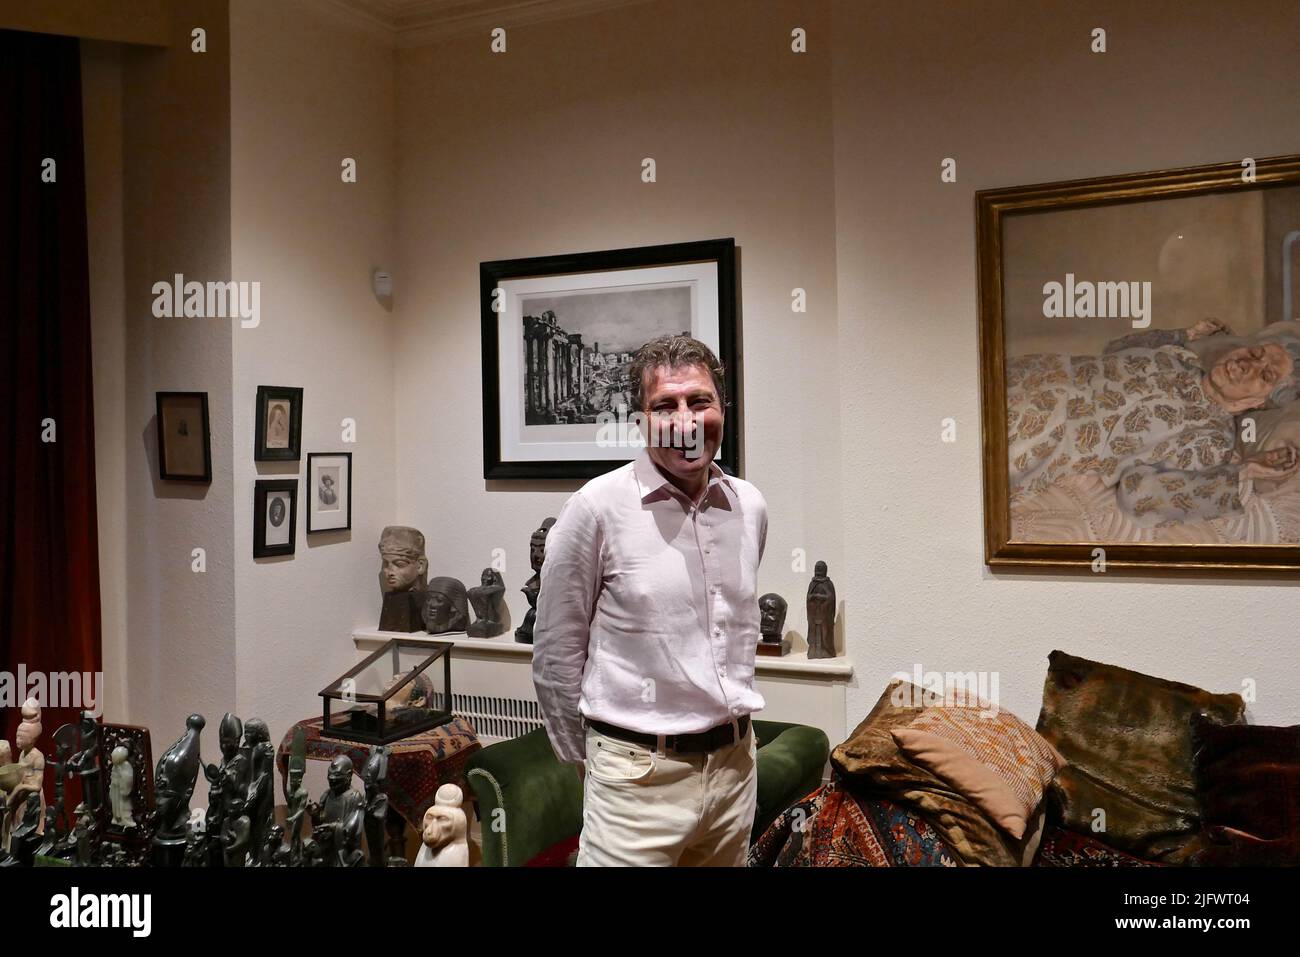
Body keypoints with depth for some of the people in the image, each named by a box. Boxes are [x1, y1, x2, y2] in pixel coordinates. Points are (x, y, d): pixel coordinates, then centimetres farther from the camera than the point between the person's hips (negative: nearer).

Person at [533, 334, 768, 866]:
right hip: (640, 776, -5)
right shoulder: (598, 507, -14)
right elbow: (555, 654, -6)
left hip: (736, 764, 6)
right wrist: (588, 759, 2)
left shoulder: (750, 507, 2)